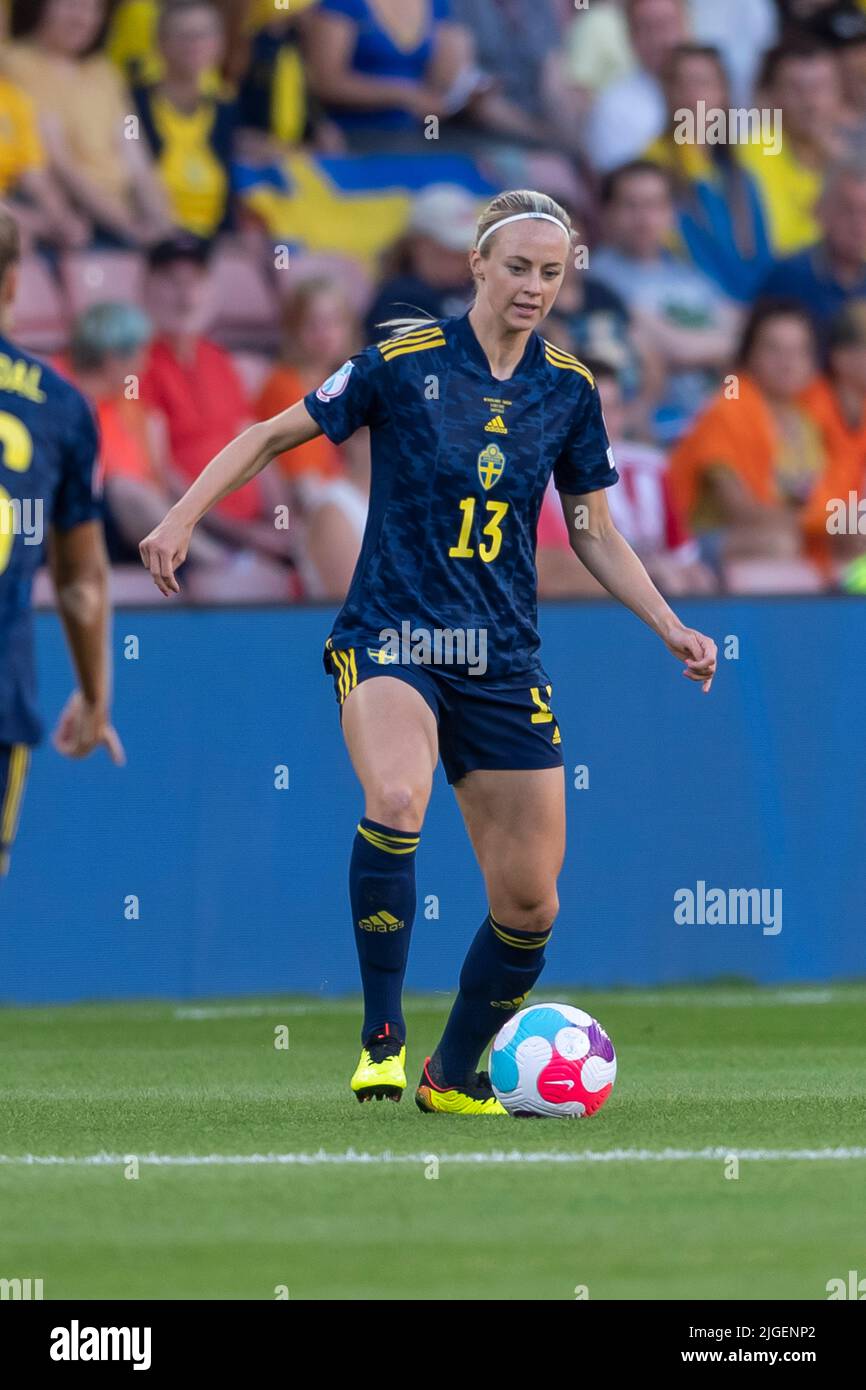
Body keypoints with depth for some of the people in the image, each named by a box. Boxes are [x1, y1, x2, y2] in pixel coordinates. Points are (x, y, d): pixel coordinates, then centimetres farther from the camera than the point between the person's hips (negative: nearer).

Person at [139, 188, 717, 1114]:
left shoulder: (569, 391, 6)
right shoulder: (404, 361, -6)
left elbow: (594, 534, 16)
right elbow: (275, 434, 2)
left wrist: (669, 627, 6)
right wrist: (183, 517, -6)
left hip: (503, 659, 4)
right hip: (390, 637, -4)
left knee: (529, 903, 2)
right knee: (396, 800, -35)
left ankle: (454, 1075, 25)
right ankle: (382, 1035, -21)